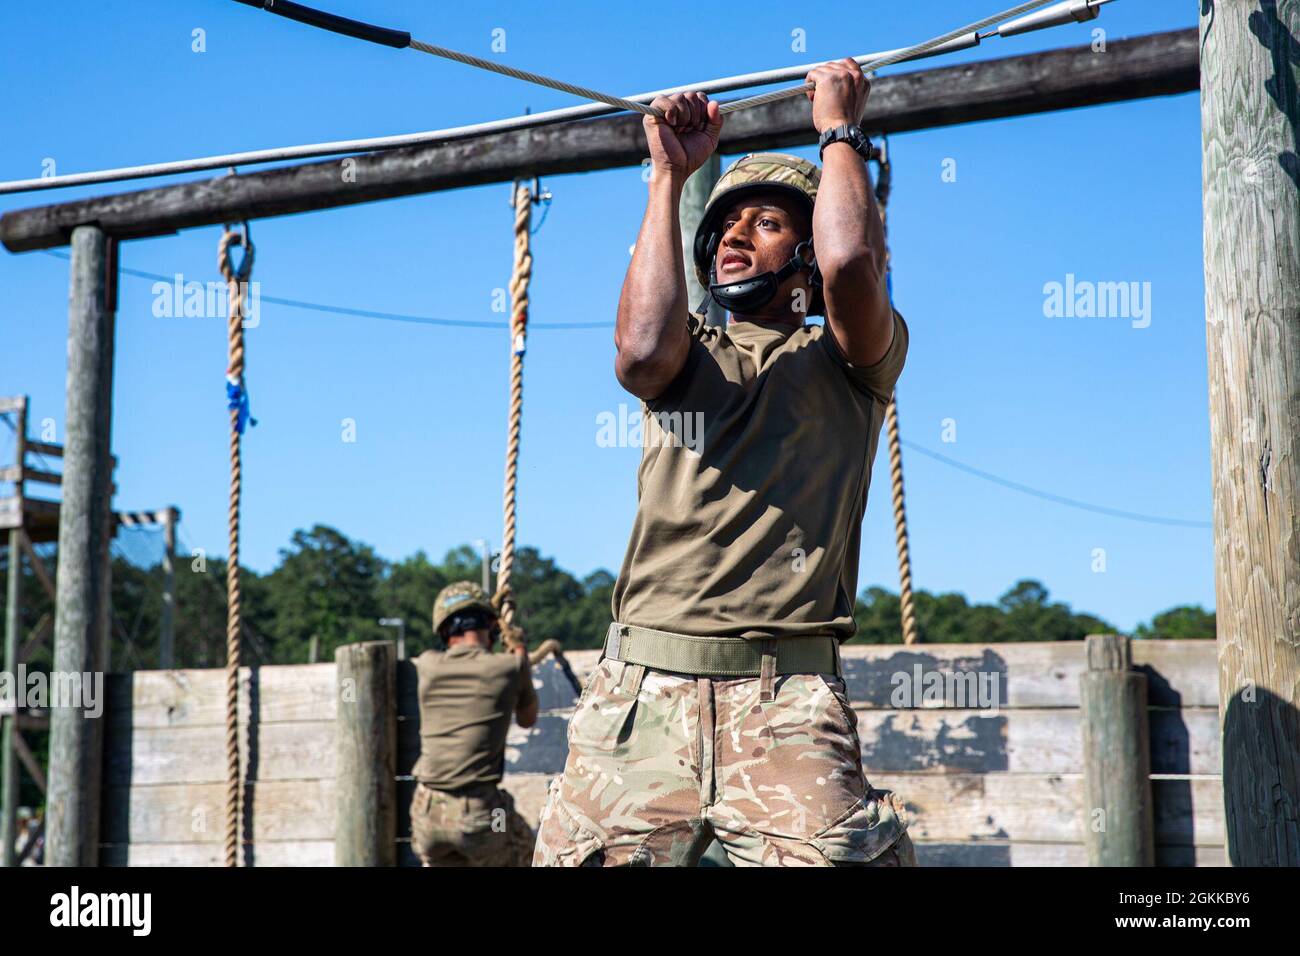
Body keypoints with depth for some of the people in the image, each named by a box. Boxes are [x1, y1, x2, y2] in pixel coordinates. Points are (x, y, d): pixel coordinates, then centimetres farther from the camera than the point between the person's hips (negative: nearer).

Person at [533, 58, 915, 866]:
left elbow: (849, 262, -11)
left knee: (843, 855, -25)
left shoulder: (844, 364, 12)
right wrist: (670, 176, 3)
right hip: (642, 688, 3)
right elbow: (642, 348, -5)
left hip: (782, 705, -3)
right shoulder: (692, 358, 21)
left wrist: (841, 130, 6)